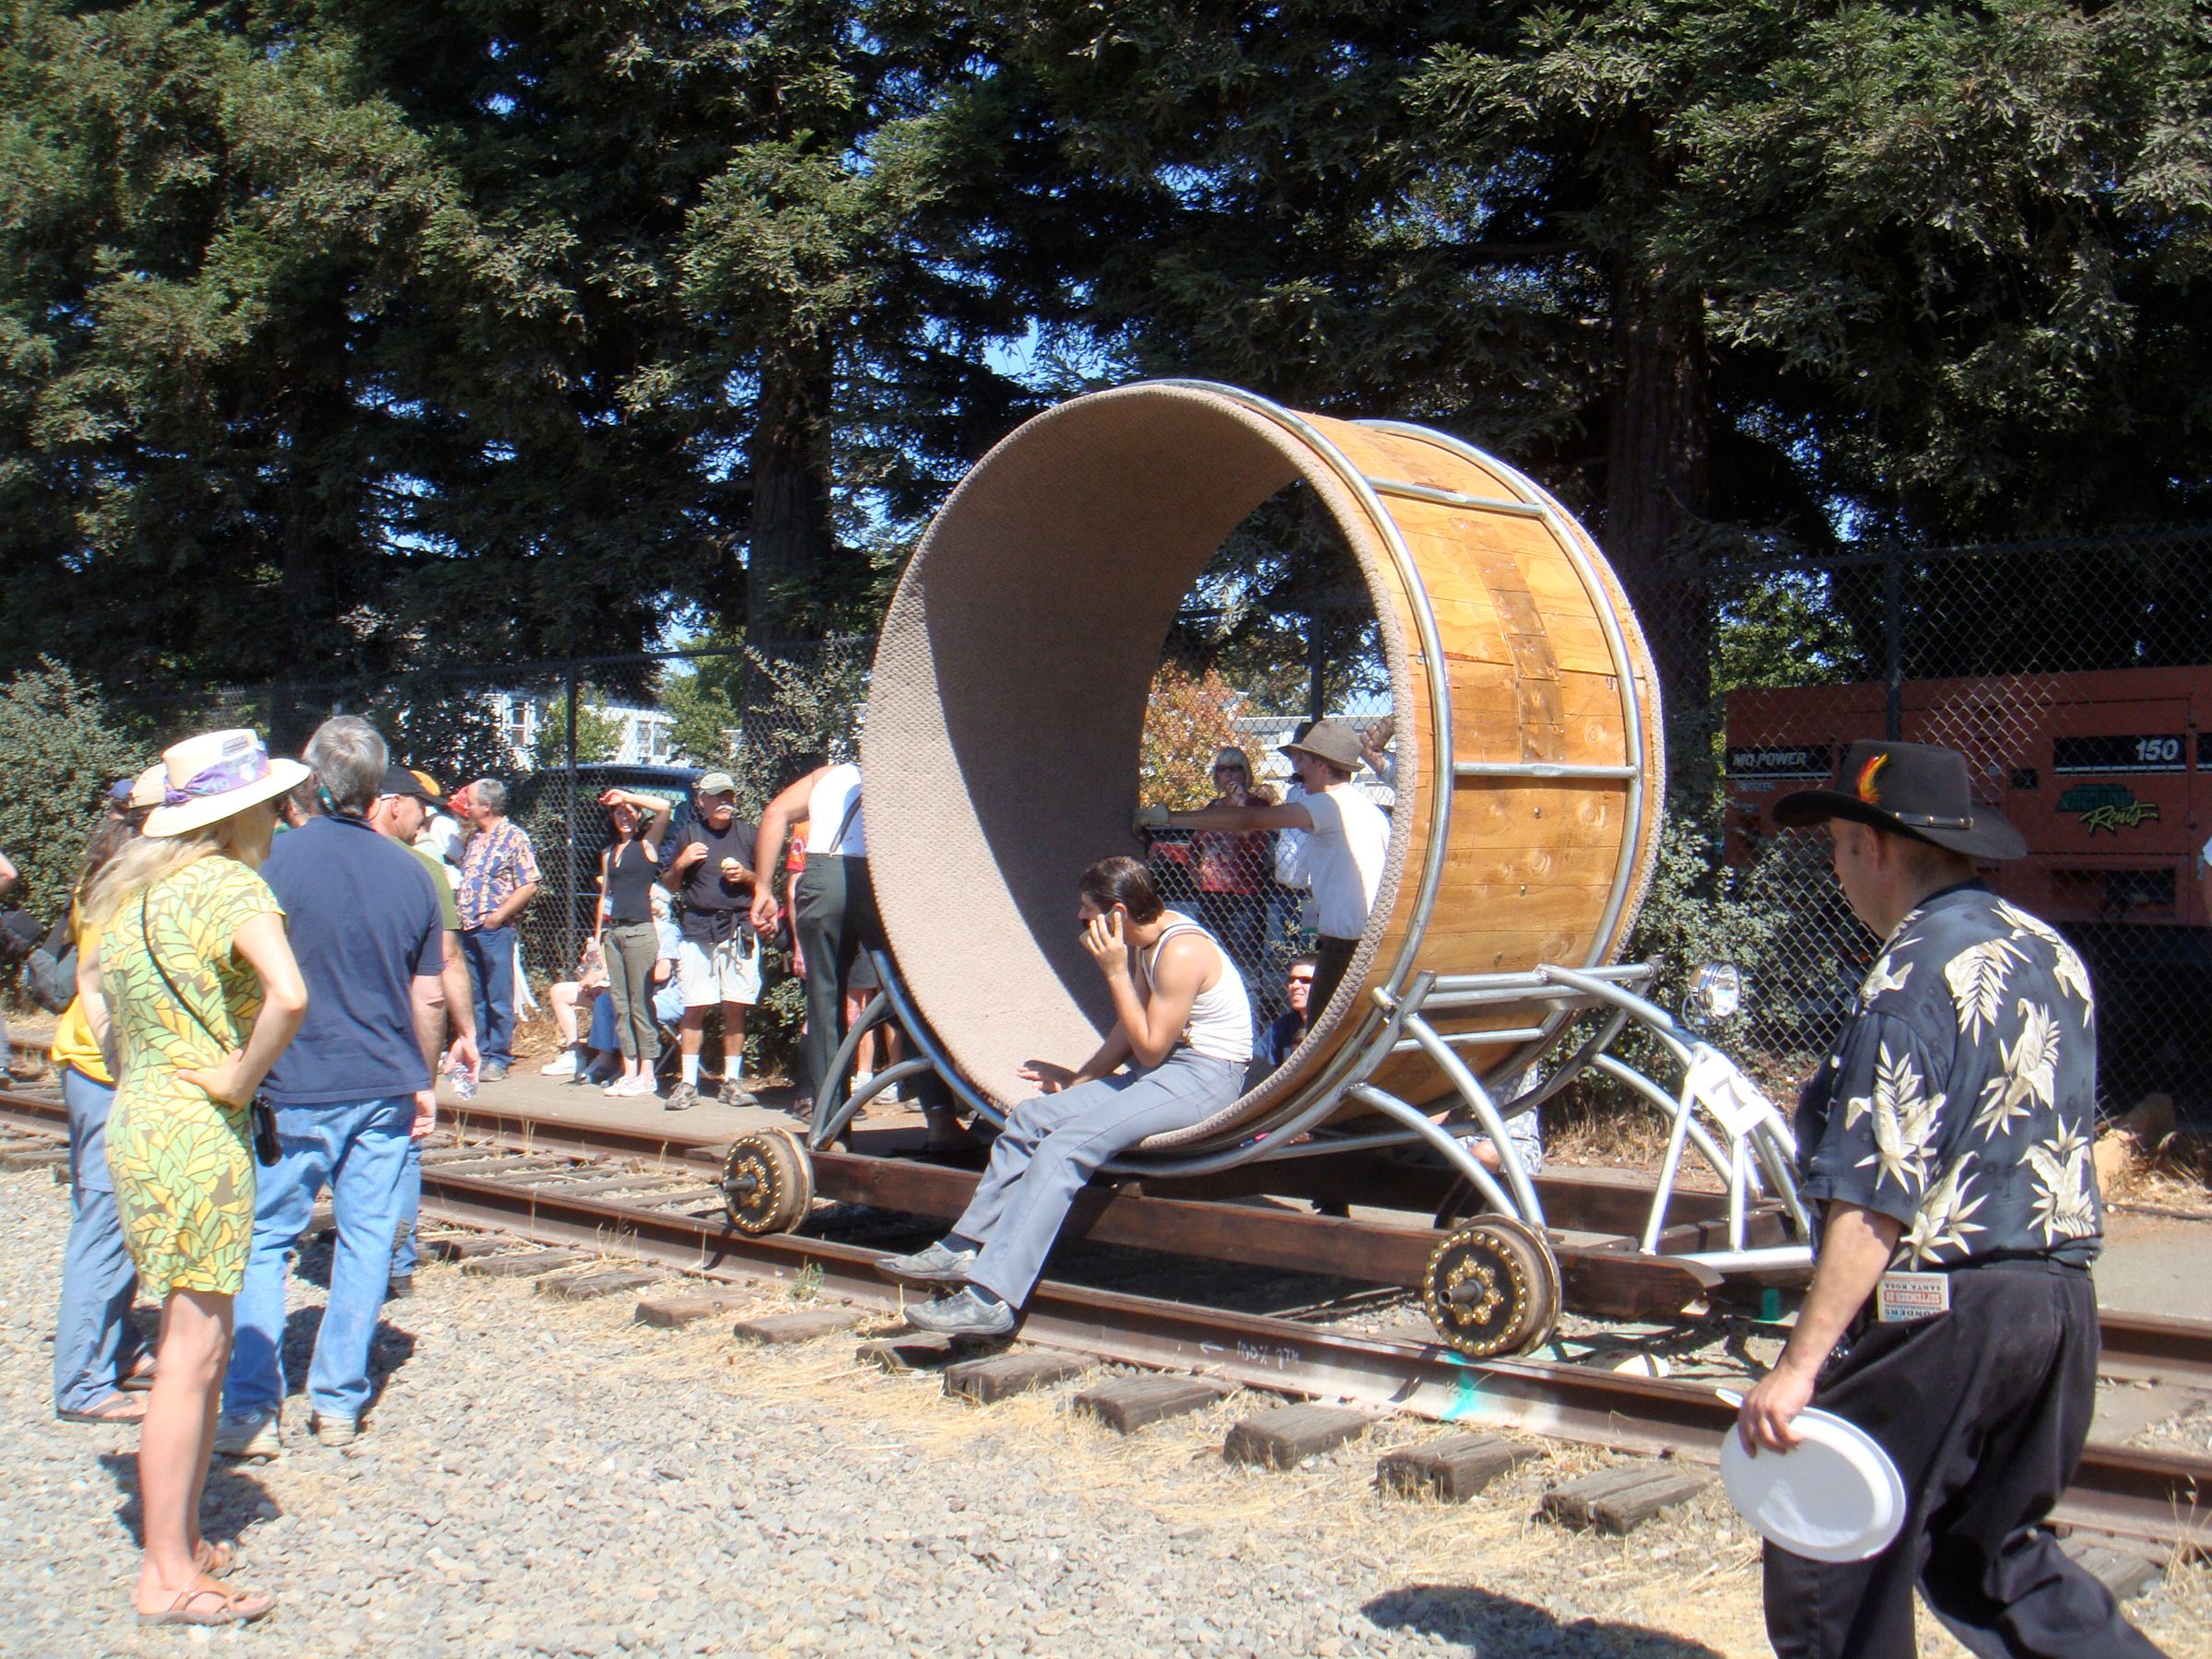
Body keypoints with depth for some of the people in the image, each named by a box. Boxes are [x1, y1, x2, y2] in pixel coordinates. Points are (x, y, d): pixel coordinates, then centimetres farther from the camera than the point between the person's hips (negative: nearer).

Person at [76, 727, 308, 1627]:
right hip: (198, 1136, -9)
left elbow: (90, 984, 26)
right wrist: (243, 1078, -18)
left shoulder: (130, 885, 10)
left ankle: (181, 1538, 28)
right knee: (190, 1359, -1)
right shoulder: (228, 884, -15)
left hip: (136, 1121, 9)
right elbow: (289, 994, -32)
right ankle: (169, 1576, 7)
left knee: (197, 1349, 18)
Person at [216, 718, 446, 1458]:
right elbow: (428, 997, 7)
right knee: (366, 1241, 9)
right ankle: (339, 1403, 15)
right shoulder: (410, 871, 3)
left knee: (260, 1241, 7)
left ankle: (253, 1410, 6)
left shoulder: (275, 860, -9)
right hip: (385, 1090, 3)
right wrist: (424, 1083, 18)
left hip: (294, 1090, -3)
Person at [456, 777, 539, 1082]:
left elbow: (529, 885, -12)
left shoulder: (514, 838, -6)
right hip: (468, 928, 7)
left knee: (499, 999, -1)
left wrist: (499, 914, -15)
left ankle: (498, 1059, 4)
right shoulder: (475, 838, 16)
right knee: (473, 996, 12)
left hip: (495, 930, -7)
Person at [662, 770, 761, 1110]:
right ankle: (688, 1082, 2)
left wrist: (745, 875, -4)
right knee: (694, 1008, -4)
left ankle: (732, 1080, 9)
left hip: (740, 928, 0)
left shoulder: (749, 834, 11)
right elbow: (669, 886, 16)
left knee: (735, 1007, 0)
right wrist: (680, 864, -3)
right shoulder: (687, 836, 11)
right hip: (698, 929, 0)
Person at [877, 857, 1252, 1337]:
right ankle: (965, 1248, 6)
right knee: (1033, 1116, 1)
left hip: (1203, 1078, -10)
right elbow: (1131, 1031, 17)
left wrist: (1114, 973, -18)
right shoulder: (1148, 938, 10)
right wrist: (1081, 1077, 10)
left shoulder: (1181, 953, -20)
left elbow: (1150, 1048, -19)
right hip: (1164, 1068, 10)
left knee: (1068, 1145, -25)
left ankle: (990, 1298, -31)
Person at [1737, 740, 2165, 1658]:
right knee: (1991, 1553, 24)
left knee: (1834, 1580, 5)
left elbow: (1875, 1203, -22)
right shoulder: (2054, 955, 10)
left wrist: (1799, 1366, -21)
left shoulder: (1914, 976, -17)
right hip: (2063, 1302, 9)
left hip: (1936, 1316, -9)